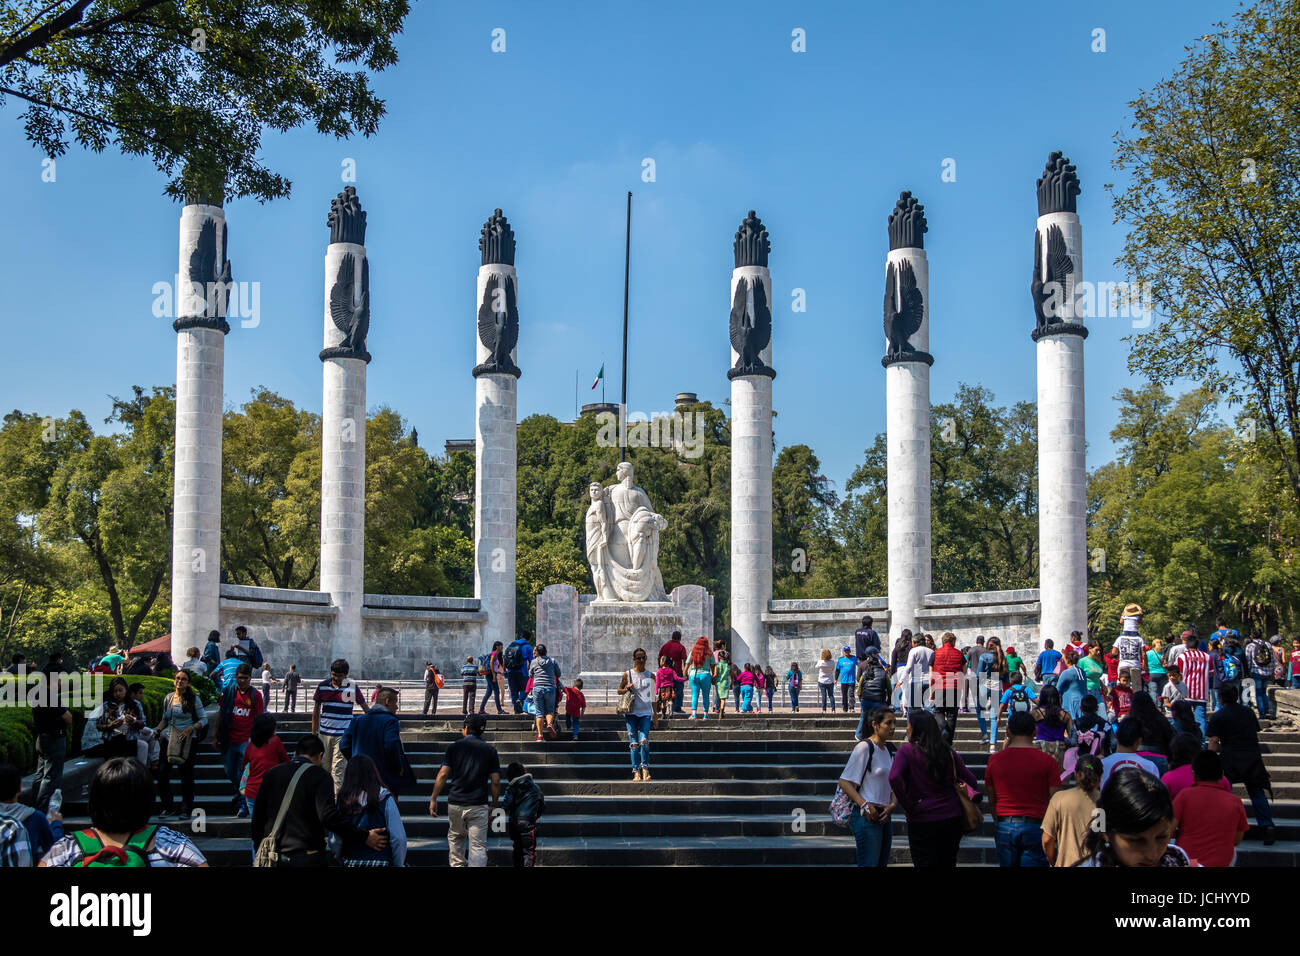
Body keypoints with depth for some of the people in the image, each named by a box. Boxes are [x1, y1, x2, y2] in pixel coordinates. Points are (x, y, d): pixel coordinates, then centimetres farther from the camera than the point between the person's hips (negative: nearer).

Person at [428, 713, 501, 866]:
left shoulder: (454, 747, 4)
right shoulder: (490, 750, 4)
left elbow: (443, 775, -2)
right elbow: (495, 781, 0)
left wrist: (433, 799, 4)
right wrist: (494, 805, 10)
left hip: (455, 803, 1)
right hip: (479, 805, -1)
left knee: (455, 837, 25)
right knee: (478, 846, -2)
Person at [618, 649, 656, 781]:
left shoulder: (650, 676, 8)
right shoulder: (627, 675, 4)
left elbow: (653, 696, 14)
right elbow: (619, 691, 12)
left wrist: (655, 713, 12)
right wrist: (627, 689, -10)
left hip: (645, 712, 0)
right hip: (631, 712, 0)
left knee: (644, 740, -15)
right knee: (634, 743, -3)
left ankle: (645, 768, -1)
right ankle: (636, 771, 2)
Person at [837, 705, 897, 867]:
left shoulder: (888, 750, 13)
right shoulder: (864, 747, -12)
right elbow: (844, 782, -14)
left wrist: (893, 805, 0)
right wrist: (865, 805, -21)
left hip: (884, 816, 9)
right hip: (867, 817, -9)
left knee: (882, 862, 12)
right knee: (869, 863, -10)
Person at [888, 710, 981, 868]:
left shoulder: (906, 750, -7)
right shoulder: (949, 752, 4)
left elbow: (894, 778, -22)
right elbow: (972, 781, 3)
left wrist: (908, 806, -13)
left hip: (922, 821, -4)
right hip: (952, 818, 4)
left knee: (925, 865, 4)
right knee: (948, 863, 17)